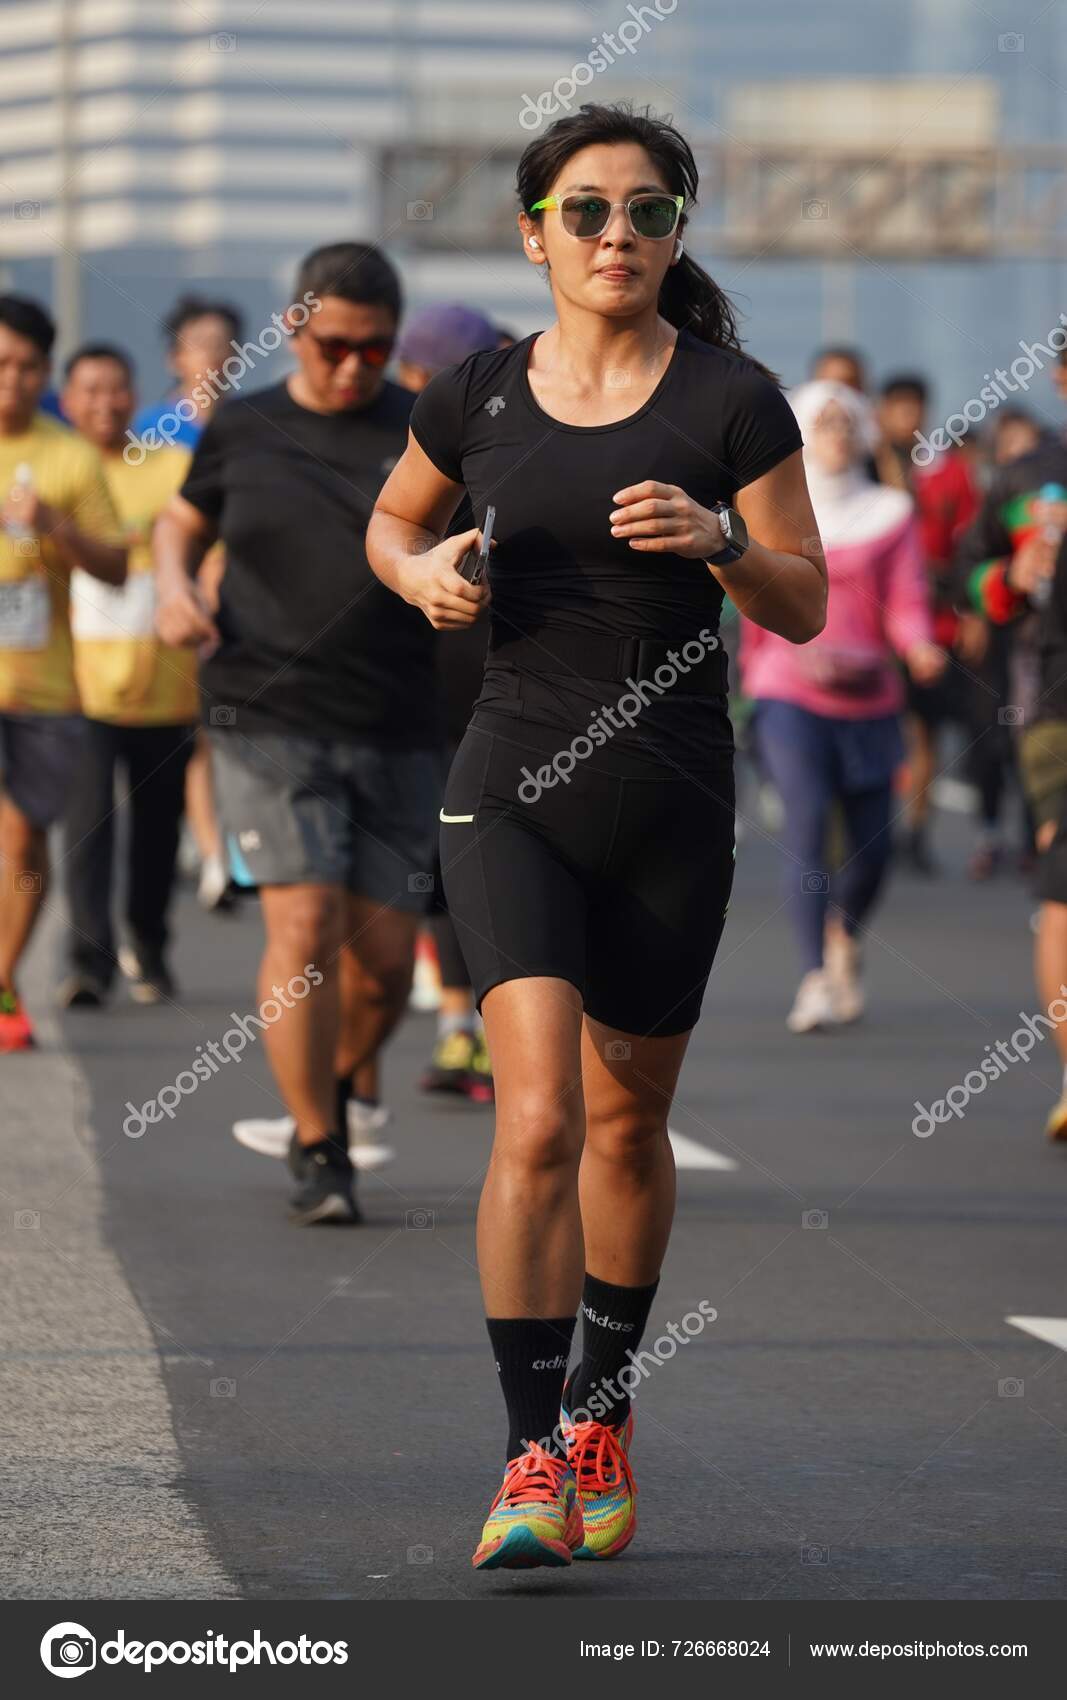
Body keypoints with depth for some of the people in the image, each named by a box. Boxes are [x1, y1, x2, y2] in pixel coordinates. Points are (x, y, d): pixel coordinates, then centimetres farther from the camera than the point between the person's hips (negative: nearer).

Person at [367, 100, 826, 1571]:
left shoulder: (731, 401, -3)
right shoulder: (477, 399, 2)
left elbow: (805, 606, 0)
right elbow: (392, 521, 21)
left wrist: (720, 538, -20)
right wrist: (425, 575, -1)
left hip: (672, 805, 1)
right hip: (512, 789, 0)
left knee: (628, 1121, 13)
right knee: (539, 1118, -16)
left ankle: (603, 1409, 35)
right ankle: (534, 1458, -15)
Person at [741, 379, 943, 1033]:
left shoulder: (890, 512, 6)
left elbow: (906, 600, -2)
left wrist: (920, 646, -21)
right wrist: (752, 670, 20)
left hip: (869, 697, 1)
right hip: (790, 693, -1)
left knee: (874, 843, 4)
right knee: (807, 823, -18)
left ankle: (845, 935, 37)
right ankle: (815, 979, -19)